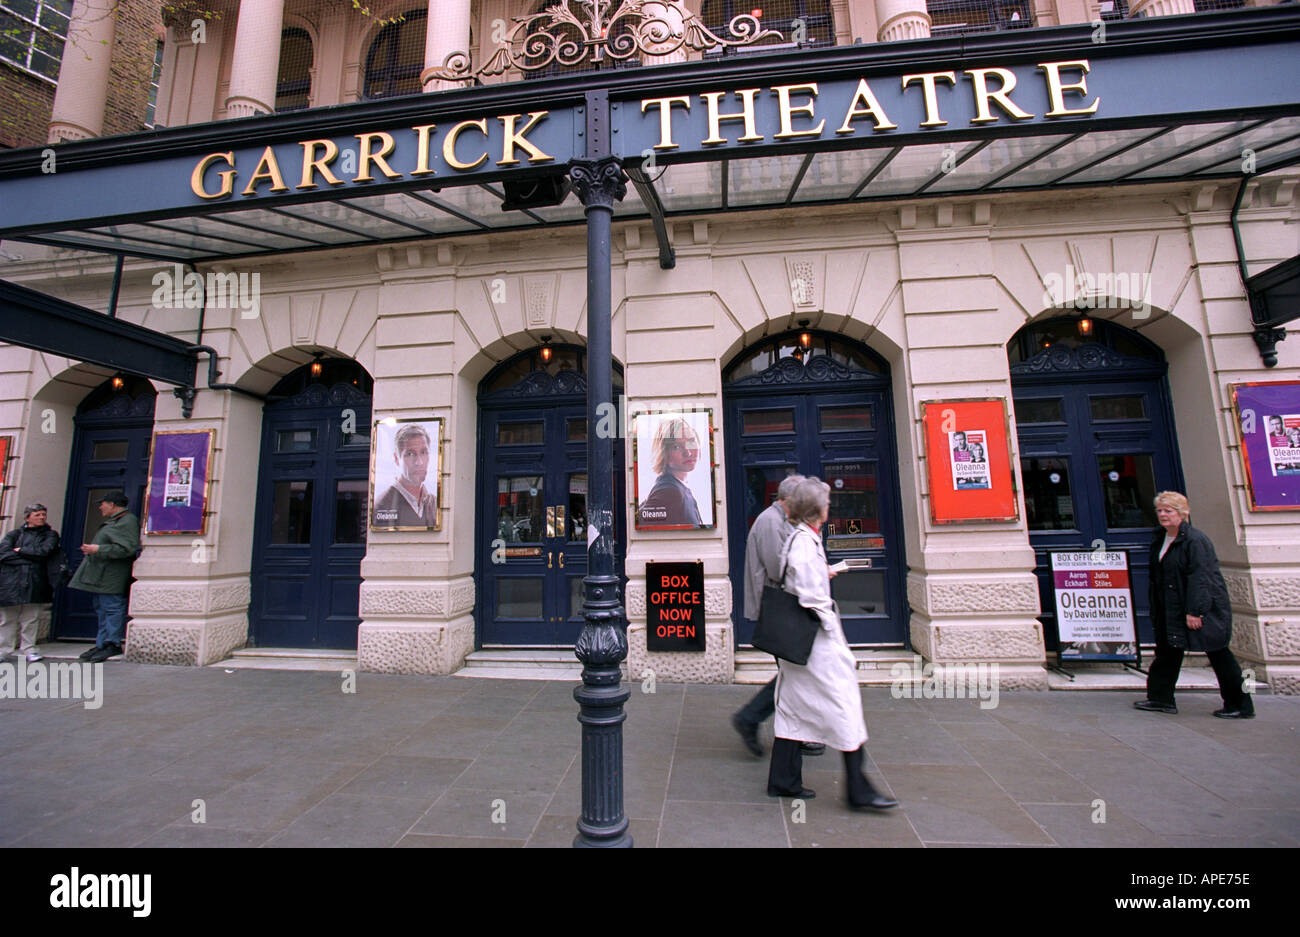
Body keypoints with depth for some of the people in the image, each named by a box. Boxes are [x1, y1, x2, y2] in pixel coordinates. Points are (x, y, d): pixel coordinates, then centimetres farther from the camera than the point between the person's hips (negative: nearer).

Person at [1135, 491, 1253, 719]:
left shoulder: (1195, 540, -16)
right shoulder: (1159, 540, 9)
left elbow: (1199, 577, -21)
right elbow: (1157, 577, 15)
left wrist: (1194, 611, -23)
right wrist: (1156, 610, 15)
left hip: (1203, 608, -8)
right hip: (1171, 610, 8)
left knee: (1219, 656, 5)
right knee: (1167, 652, 10)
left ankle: (1241, 705, 21)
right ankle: (1160, 698, 16)